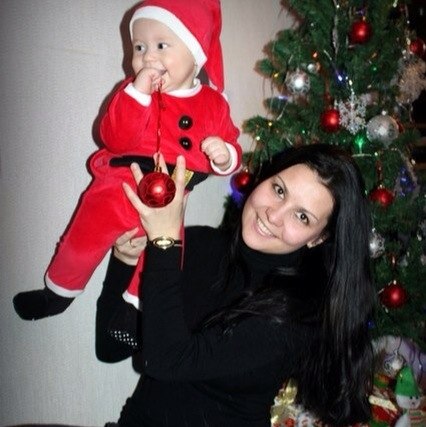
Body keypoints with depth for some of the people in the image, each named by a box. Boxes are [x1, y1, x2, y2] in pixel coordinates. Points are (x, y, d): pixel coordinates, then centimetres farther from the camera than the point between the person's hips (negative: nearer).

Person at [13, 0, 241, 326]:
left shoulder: (213, 103, 1)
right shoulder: (134, 90, -3)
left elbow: (231, 149, 6)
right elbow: (116, 140, -16)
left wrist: (225, 155, -18)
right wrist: (137, 93, -27)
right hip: (119, 186, -1)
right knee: (84, 242, 3)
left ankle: (136, 309, 29)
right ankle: (59, 292, 31)